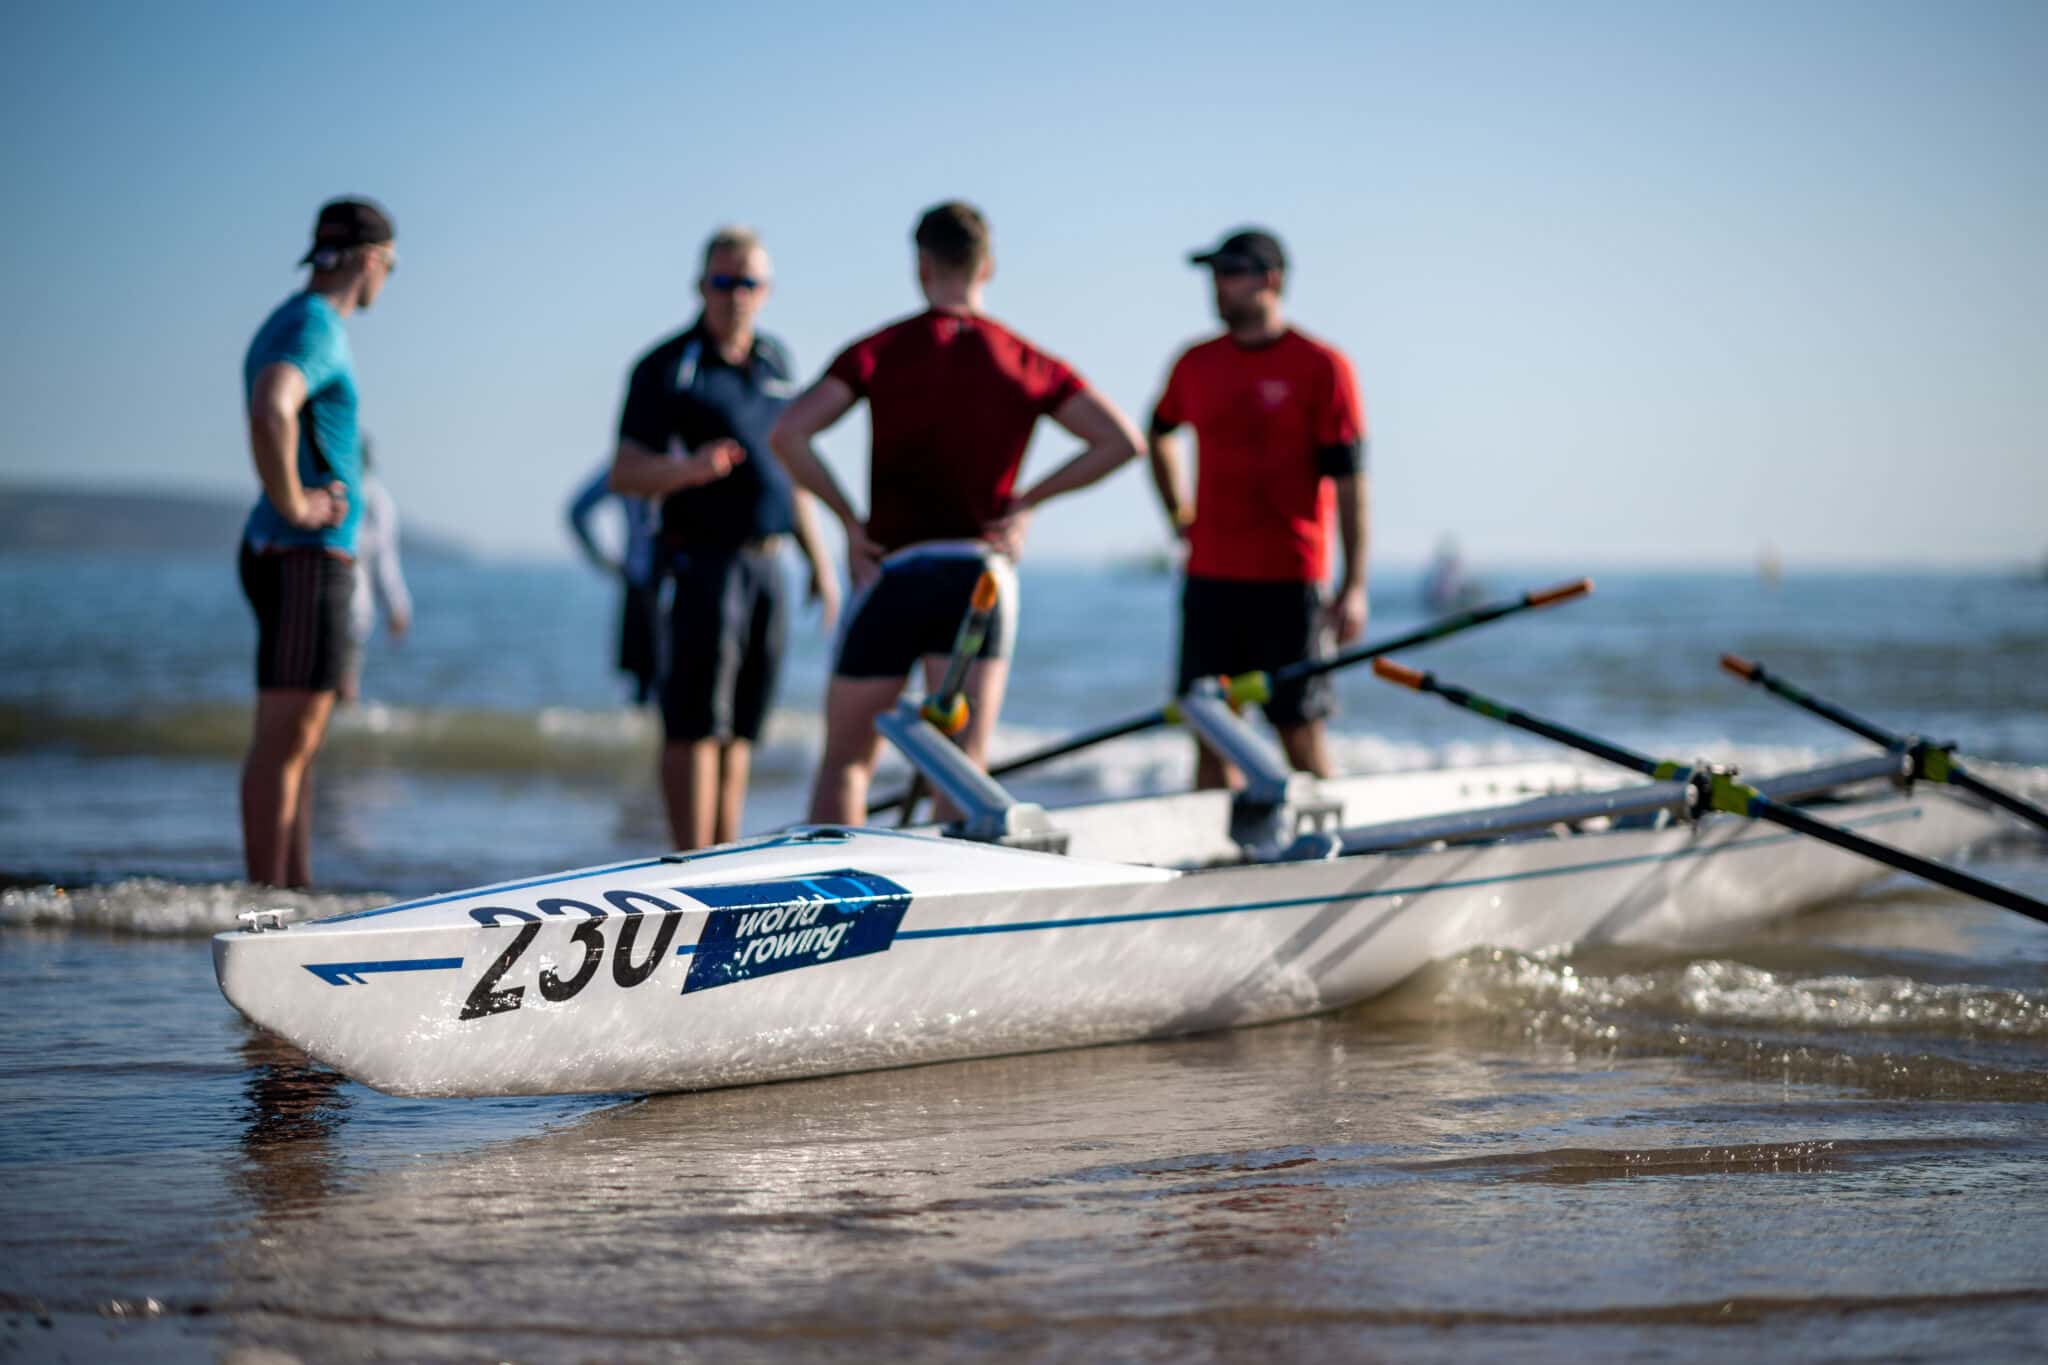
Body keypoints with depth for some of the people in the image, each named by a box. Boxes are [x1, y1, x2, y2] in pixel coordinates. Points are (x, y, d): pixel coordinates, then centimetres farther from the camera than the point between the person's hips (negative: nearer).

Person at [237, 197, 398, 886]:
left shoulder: (291, 325, 18)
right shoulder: (315, 328, -14)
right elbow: (270, 415, -35)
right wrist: (294, 506, -24)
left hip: (306, 558, 10)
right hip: (306, 557, -10)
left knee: (302, 742, 13)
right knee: (284, 743, -9)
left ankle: (298, 891, 17)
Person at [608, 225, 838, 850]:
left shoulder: (775, 361, 14)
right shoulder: (666, 368, -5)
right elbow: (624, 474, -11)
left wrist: (819, 562, 20)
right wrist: (688, 468, -30)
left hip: (766, 564, 6)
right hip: (702, 561, -6)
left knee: (740, 730, 8)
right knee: (696, 725, -8)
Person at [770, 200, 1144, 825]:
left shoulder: (880, 350, -1)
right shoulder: (1025, 362, 5)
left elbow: (788, 433, -13)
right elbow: (1121, 440, 0)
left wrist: (850, 520, -5)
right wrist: (1027, 502, 4)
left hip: (890, 570, -1)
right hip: (982, 571, 1)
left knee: (846, 760, 11)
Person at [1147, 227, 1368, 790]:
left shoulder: (1322, 367, -5)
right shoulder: (1196, 364, 9)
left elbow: (1349, 480, -7)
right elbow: (1159, 435, 29)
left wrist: (1353, 587, -11)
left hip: (1288, 580, -4)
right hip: (1210, 578, 4)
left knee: (1301, 732, -1)